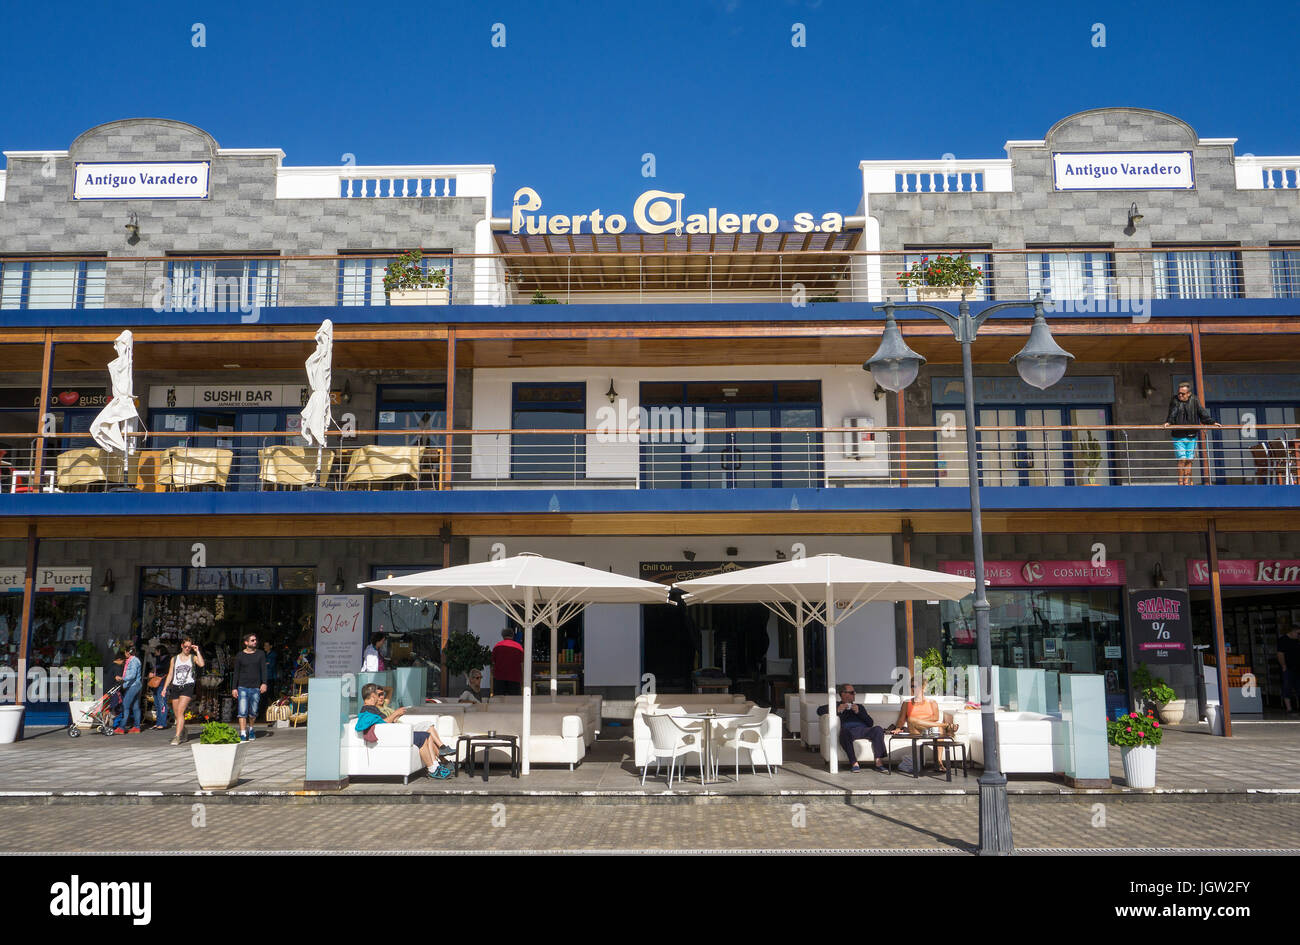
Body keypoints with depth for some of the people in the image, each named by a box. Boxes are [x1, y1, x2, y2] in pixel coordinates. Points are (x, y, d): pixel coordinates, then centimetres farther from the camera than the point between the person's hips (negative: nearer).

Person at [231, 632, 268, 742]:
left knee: (253, 712, 8)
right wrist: (234, 688, 3)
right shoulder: (239, 655, 6)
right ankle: (243, 734, -11)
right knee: (242, 712, -11)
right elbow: (236, 672, 8)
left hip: (256, 688, 1)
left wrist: (264, 683, -12)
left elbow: (264, 670, 2)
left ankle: (251, 729, 32)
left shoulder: (260, 654, 7)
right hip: (242, 687, -1)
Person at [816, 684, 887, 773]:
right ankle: (855, 763, -36)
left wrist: (858, 712, 7)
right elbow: (820, 710, 12)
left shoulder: (859, 707, 35)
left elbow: (870, 723, 21)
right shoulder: (837, 706, 28)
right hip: (849, 731, -3)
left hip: (863, 730, 3)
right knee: (844, 732, -39)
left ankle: (879, 763, -31)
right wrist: (837, 710, 2)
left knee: (878, 729, -29)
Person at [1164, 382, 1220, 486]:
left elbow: (1202, 413, 6)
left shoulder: (1194, 401, 5)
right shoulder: (1175, 401, -1)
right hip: (1178, 436, -2)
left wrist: (1212, 422, -3)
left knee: (1189, 460, 5)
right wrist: (1169, 422, -31)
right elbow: (1172, 414, -13)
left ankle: (1187, 482, 14)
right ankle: (1180, 482, 1)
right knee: (1182, 459, -9)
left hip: (1191, 436, 3)